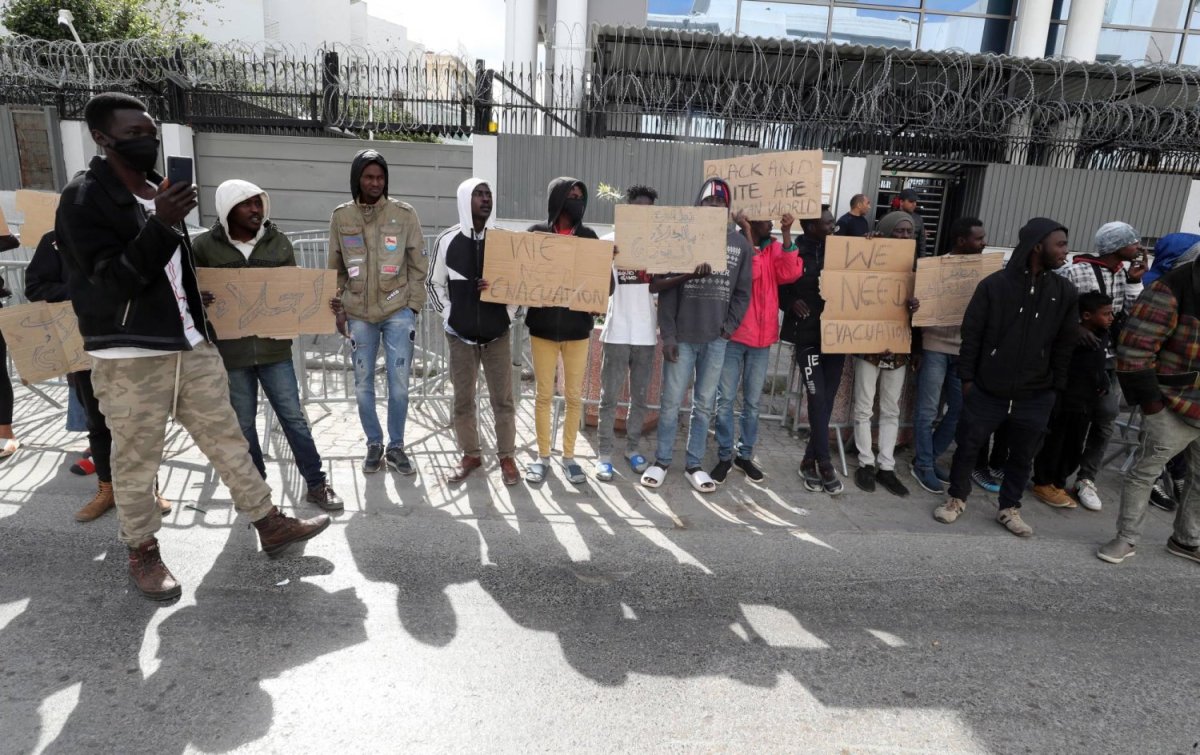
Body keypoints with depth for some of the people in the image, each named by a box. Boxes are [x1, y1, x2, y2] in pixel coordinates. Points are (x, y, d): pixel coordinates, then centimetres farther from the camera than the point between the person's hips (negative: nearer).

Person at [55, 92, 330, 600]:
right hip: (130, 357, -6)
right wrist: (160, 225, -30)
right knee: (136, 462, 6)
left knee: (227, 439, 10)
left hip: (191, 346, 7)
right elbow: (113, 280, -19)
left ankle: (270, 525, 19)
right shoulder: (83, 200, -10)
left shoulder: (160, 192, 12)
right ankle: (142, 553, 24)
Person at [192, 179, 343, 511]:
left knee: (294, 417, 4)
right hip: (230, 352, -1)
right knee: (243, 424, 11)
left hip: (274, 348, 1)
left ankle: (316, 484, 14)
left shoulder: (278, 243, 3)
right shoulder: (204, 246, -3)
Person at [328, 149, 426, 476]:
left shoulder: (404, 213, -2)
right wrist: (338, 307, 3)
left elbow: (418, 265, 2)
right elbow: (336, 268, 10)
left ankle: (396, 446, 17)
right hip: (359, 314, 2)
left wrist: (413, 305, -2)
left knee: (399, 383, 0)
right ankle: (374, 444, 25)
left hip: (398, 311, -2)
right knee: (363, 384, 8)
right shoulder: (341, 216, 4)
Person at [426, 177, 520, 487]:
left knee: (503, 399, 4)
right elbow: (434, 283, 9)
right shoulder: (447, 240, 0)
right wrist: (449, 315, 2)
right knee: (463, 399, 8)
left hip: (498, 333, 0)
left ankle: (507, 456, 17)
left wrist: (508, 313, -7)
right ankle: (471, 454, 23)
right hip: (460, 334, 0)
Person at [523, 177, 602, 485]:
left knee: (575, 395, 7)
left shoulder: (589, 237, 5)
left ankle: (569, 456, 22)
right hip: (542, 326, -1)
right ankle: (543, 456, 21)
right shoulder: (537, 233, 1)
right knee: (544, 394, 7)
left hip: (577, 327, 1)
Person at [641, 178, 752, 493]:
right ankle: (662, 461, 18)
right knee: (671, 402, 4)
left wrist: (729, 327, -3)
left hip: (716, 340, 2)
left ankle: (694, 465, 20)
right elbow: (667, 289, -3)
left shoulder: (740, 243, 7)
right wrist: (667, 335, -9)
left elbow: (742, 292, 9)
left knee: (704, 405, 9)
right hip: (682, 337, -2)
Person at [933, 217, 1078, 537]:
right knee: (968, 446, 8)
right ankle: (957, 499, 28)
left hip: (1036, 396, 3)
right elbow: (971, 334, -4)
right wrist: (967, 378, -5)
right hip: (987, 390, -2)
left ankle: (1009, 508, 32)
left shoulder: (1065, 292, 2)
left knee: (1022, 456, 13)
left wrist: (1058, 388, 5)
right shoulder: (994, 284, -7)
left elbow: (1066, 344, 7)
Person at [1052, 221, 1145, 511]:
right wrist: (1075, 326, -27)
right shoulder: (1075, 272, -14)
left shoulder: (1128, 272, 6)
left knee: (1106, 417, 4)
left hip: (1108, 358, 6)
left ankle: (1086, 478, 17)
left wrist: (1134, 282, -9)